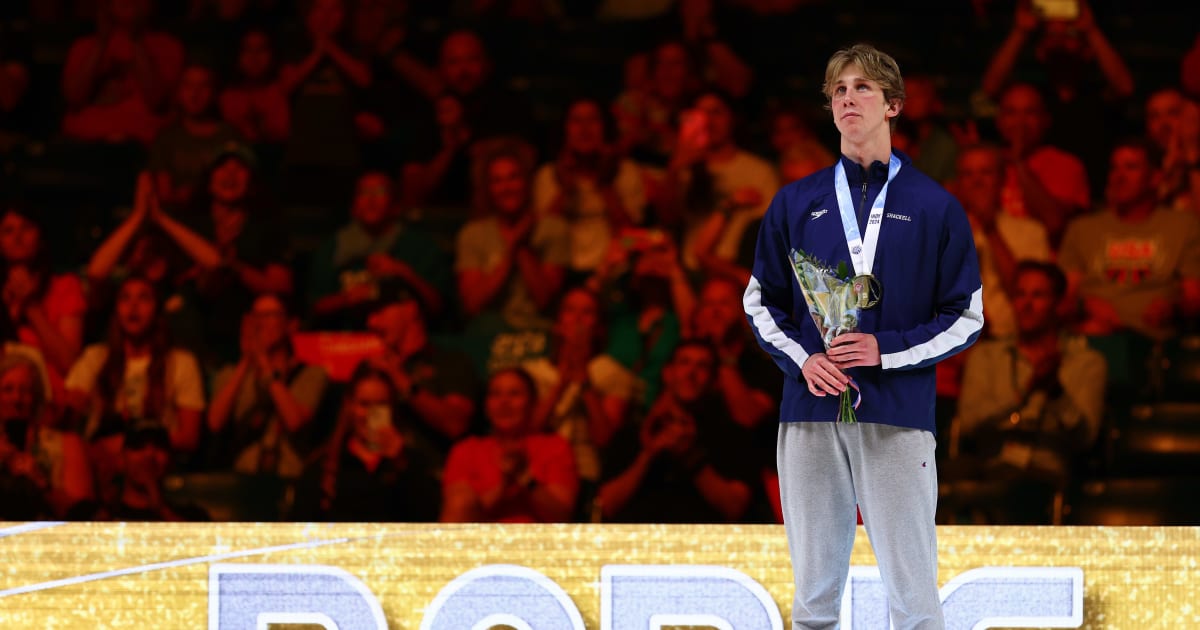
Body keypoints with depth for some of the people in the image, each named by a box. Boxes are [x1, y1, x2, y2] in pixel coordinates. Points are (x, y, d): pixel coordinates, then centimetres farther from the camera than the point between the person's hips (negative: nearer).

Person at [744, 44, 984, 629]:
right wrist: (801, 358, -4)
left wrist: (886, 351, -9)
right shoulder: (796, 202, 12)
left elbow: (966, 317, 5)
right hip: (810, 415, 3)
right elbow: (761, 301, 16)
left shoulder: (934, 206, 5)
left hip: (898, 416, -2)